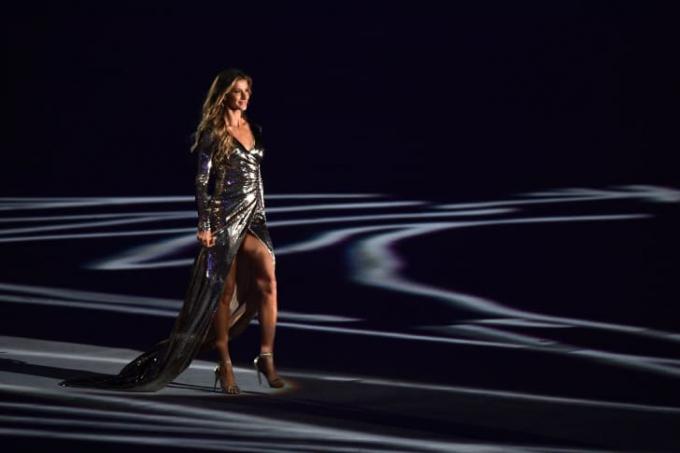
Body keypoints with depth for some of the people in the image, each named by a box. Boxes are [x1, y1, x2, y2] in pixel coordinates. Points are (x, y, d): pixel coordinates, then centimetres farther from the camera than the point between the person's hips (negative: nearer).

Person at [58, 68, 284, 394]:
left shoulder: (254, 130, 12)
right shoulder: (212, 133, -5)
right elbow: (202, 180, -9)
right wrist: (205, 225, -15)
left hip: (253, 216, 5)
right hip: (225, 218, -5)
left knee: (267, 283, -10)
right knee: (223, 292, 0)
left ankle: (266, 358, -4)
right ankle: (224, 367, 8)